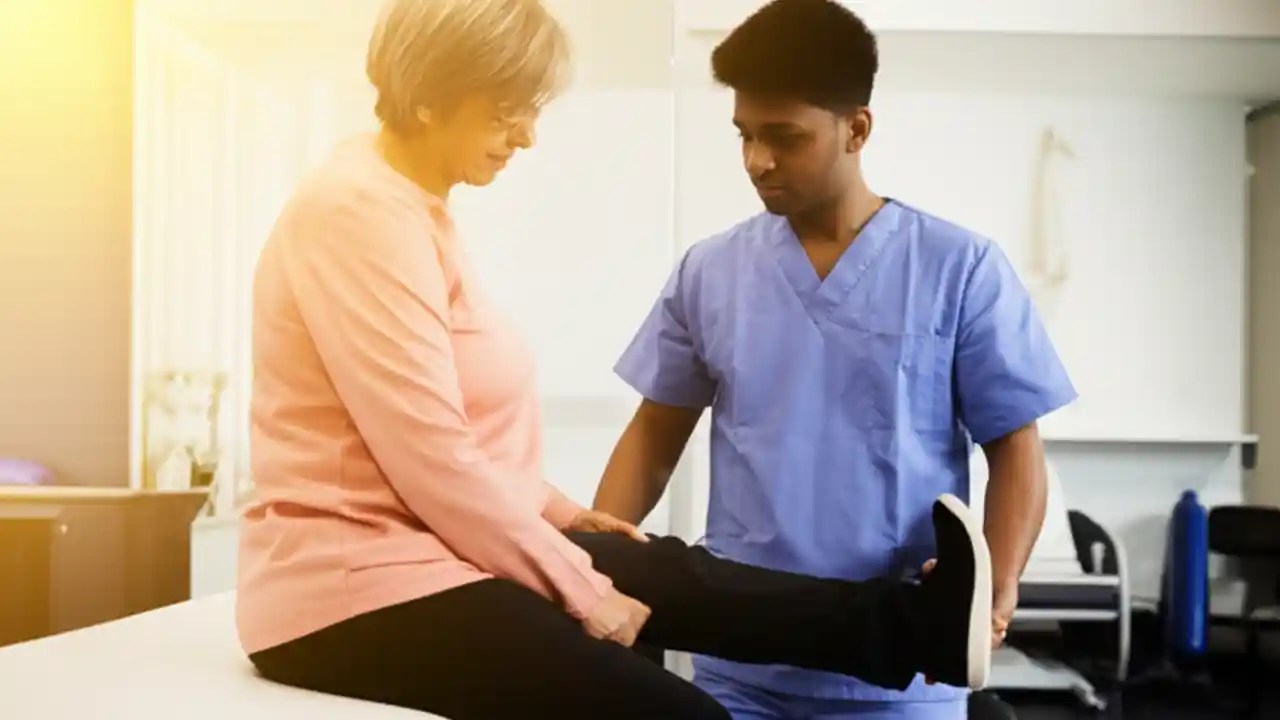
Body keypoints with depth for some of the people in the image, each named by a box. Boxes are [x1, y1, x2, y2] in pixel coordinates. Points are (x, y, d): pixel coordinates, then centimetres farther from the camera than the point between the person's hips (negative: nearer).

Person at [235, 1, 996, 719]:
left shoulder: (411, 209, 13)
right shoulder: (361, 212, -19)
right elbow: (431, 457, -22)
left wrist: (558, 513, 11)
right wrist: (578, 586, -14)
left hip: (415, 551, 10)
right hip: (361, 585, -10)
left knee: (673, 574, 7)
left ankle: (911, 624, 14)